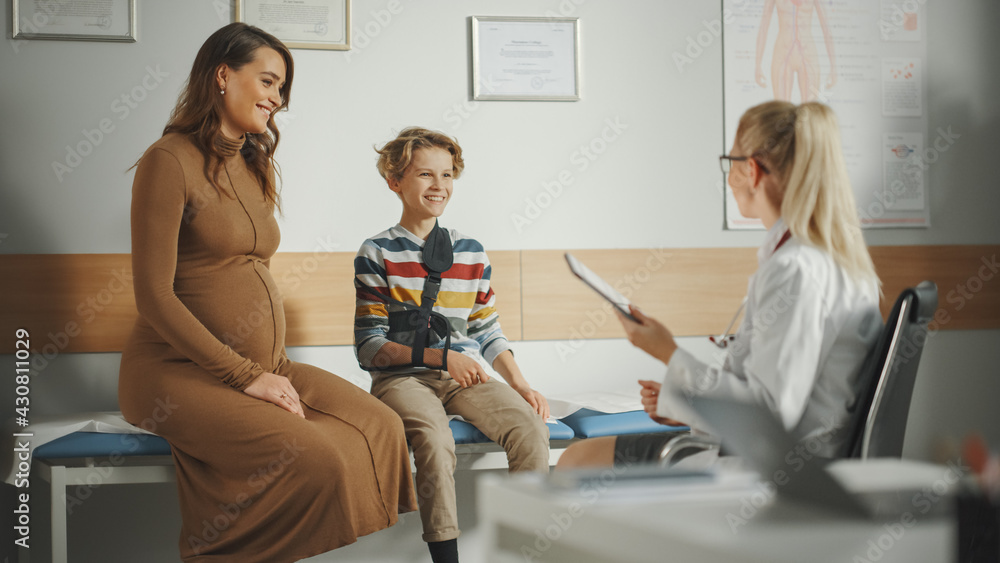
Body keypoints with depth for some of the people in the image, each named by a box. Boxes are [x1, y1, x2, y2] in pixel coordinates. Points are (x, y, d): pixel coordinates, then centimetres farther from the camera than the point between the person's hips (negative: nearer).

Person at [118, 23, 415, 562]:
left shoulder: (255, 168, 18)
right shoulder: (169, 161, -9)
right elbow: (154, 296, -15)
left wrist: (278, 365, 5)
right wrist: (245, 376, -18)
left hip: (260, 366, 8)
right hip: (177, 371, -8)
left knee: (380, 427, -15)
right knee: (314, 457, -29)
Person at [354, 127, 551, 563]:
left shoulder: (471, 252, 14)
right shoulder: (377, 253, 1)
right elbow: (369, 346, -4)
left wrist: (519, 384, 2)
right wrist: (439, 357, -16)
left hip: (465, 377, 4)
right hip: (402, 377, -3)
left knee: (530, 426, -25)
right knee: (434, 437, -37)